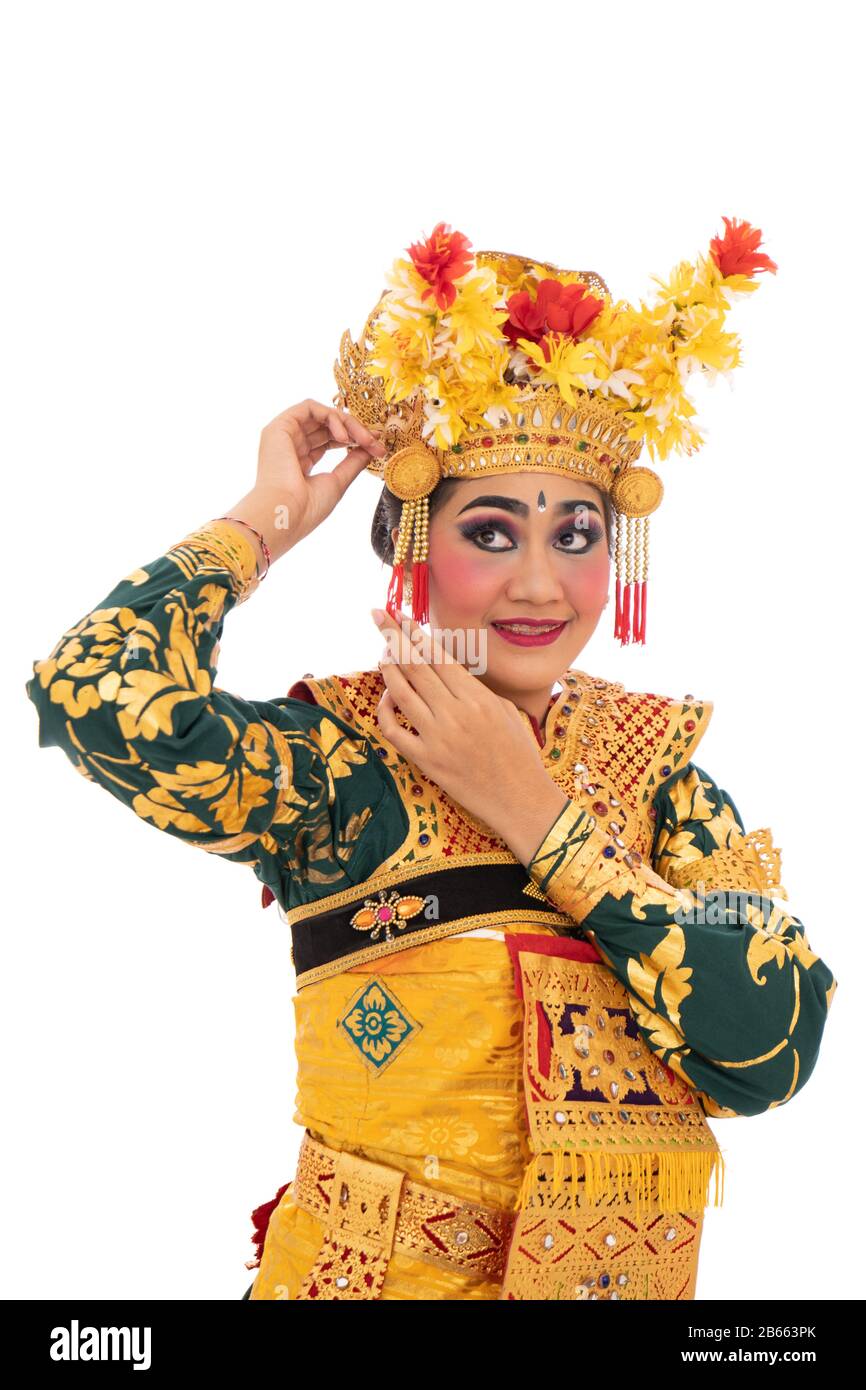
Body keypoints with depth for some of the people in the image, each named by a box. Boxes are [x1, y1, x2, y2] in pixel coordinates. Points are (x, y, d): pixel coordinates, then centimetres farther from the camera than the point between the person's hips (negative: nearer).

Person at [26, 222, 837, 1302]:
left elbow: (773, 1049, -16)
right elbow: (101, 695, -32)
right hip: (368, 1272, -2)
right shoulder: (335, 759, -12)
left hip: (627, 1270, 3)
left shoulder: (659, 757, -3)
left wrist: (530, 811, -17)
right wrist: (267, 521, -16)